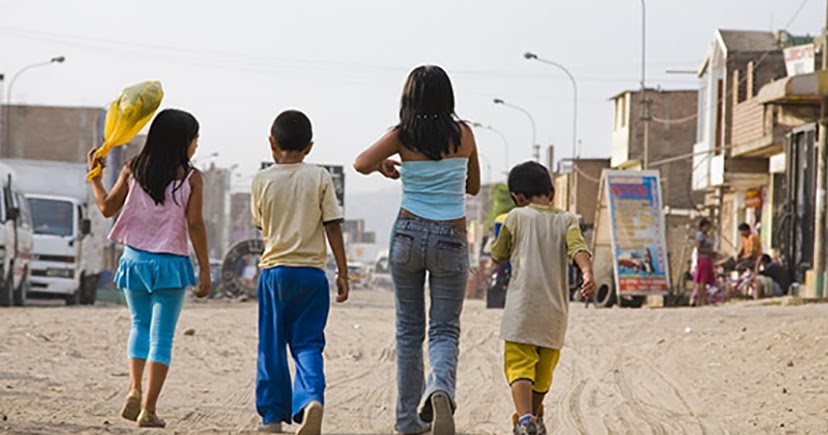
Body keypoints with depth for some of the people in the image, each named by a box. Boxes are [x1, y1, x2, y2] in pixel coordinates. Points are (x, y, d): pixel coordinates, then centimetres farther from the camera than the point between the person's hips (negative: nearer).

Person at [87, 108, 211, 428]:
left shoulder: (133, 170, 2)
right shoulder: (191, 178, -7)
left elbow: (107, 207, 8)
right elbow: (194, 225, -9)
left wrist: (94, 176, 24)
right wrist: (205, 270, -5)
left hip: (135, 259, 3)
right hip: (170, 263, -3)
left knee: (140, 325, 21)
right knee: (162, 335, 2)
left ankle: (135, 389, 2)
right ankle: (149, 409, -1)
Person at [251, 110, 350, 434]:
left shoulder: (262, 181, 0)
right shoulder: (320, 178, -1)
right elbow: (333, 227, -2)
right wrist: (342, 272, 2)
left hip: (274, 270, 0)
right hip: (312, 272, 0)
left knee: (272, 346, 9)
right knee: (308, 343, 2)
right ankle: (312, 399, -22)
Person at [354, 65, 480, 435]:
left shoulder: (403, 136, -3)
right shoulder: (463, 134, 1)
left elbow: (361, 164, -11)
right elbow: (473, 187, 12)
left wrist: (384, 165, 10)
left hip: (409, 234, 1)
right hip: (450, 239, -1)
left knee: (409, 329, 12)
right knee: (445, 329, 3)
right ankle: (440, 387, -29)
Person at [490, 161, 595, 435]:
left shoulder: (516, 217, 3)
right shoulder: (566, 220, 9)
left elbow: (498, 255, 13)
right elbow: (578, 248, -10)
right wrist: (588, 273, -24)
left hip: (522, 306, -4)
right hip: (555, 310, 4)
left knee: (519, 365, -9)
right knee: (544, 368, 18)